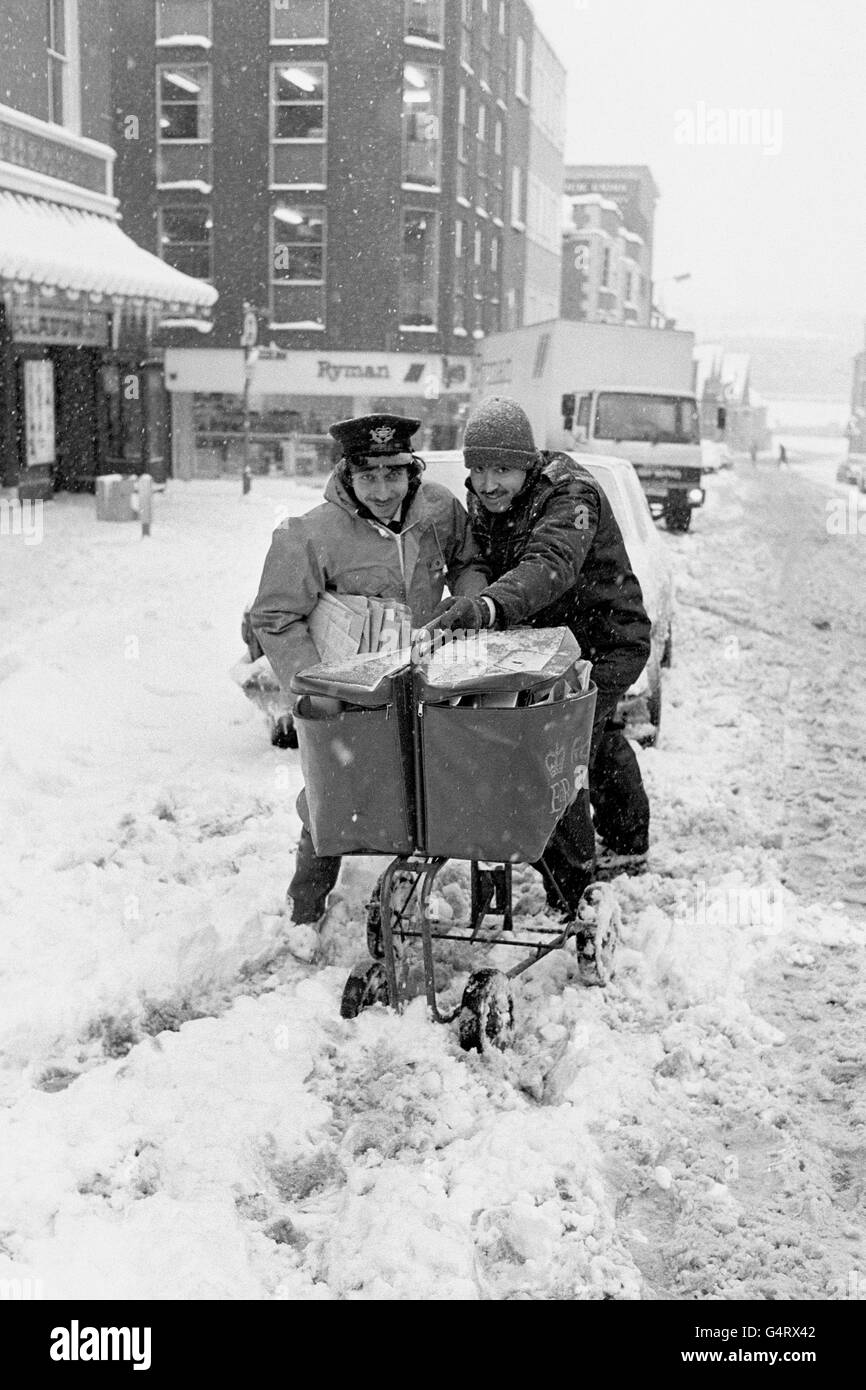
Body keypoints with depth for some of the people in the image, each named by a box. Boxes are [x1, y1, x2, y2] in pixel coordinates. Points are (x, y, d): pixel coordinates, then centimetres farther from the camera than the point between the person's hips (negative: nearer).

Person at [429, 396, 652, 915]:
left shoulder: (570, 497, -29)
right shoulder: (481, 501, -2)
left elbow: (551, 567, -48)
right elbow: (483, 568, 6)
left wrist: (487, 606, -64)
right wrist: (466, 605, -15)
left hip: (607, 642, -9)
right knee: (600, 741, 28)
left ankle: (571, 900, -7)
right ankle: (629, 843, 52)